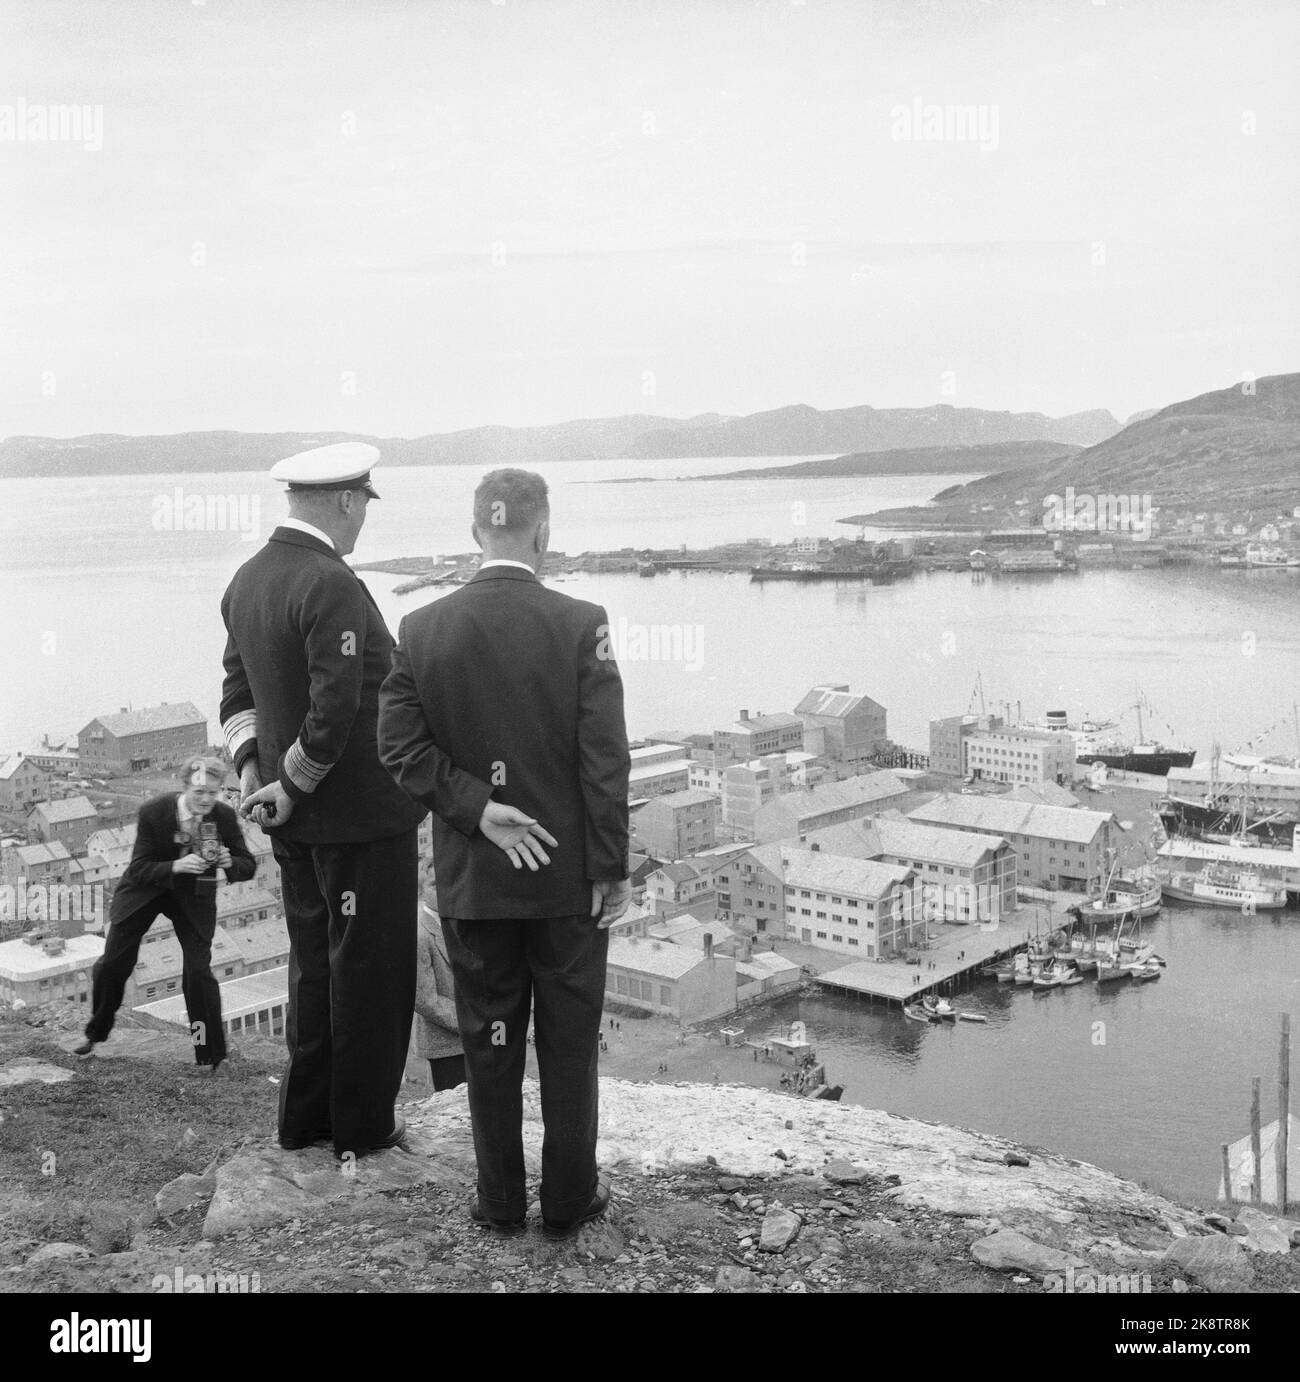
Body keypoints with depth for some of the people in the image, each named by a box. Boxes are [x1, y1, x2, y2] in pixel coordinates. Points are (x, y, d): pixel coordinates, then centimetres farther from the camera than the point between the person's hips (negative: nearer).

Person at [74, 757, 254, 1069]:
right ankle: (96, 1033, 32)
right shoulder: (153, 813, -24)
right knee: (113, 964, 4)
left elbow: (248, 865, -12)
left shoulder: (225, 816, -19)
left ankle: (211, 1055, 0)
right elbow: (138, 869, -22)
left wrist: (229, 862, -35)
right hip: (146, 889, 0)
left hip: (194, 895, 0)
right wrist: (176, 866, -40)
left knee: (198, 971, -12)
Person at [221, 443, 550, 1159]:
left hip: (296, 819, 9)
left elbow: (239, 690, 11)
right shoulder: (331, 587, -23)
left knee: (315, 960, 21)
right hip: (360, 812, -9)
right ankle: (361, 1127, 21)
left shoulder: (247, 579, 7)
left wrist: (250, 768, 1)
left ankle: (304, 1117, 32)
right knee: (370, 967, 7)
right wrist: (292, 790, -14)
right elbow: (335, 715, -27)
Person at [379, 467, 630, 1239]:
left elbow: (401, 747, -7)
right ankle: (569, 1200, 24)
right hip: (568, 877, -2)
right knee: (571, 1044, 12)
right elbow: (606, 763, -13)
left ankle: (501, 1202, 26)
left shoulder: (422, 629, -4)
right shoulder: (581, 625, -13)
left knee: (490, 1044, 14)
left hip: (472, 881, 2)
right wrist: (613, 870, -6)